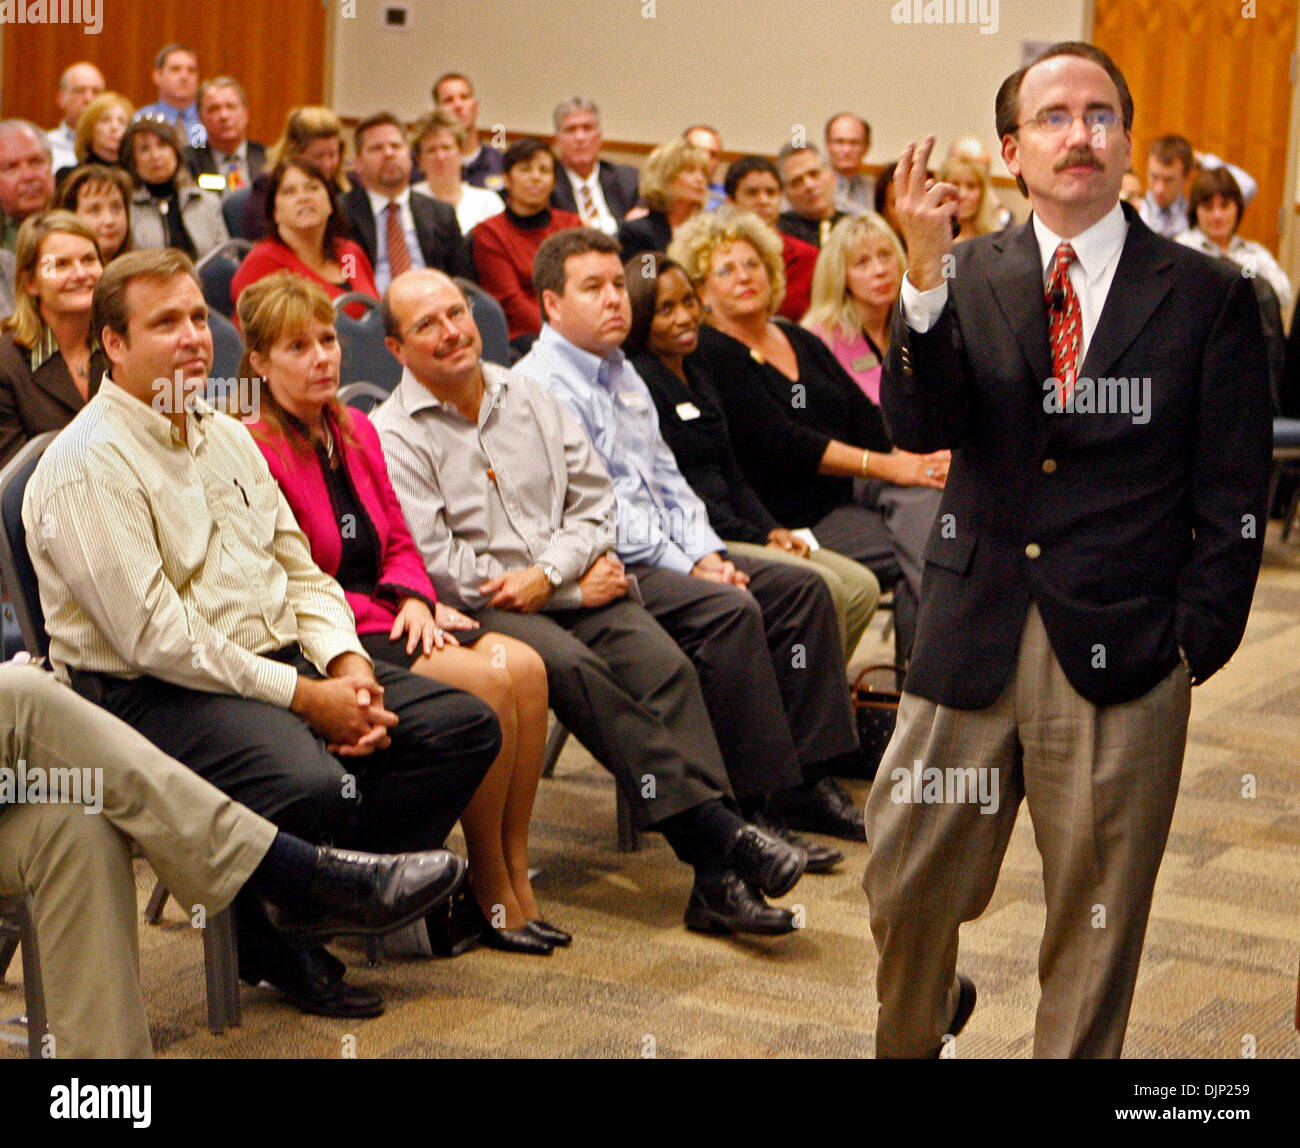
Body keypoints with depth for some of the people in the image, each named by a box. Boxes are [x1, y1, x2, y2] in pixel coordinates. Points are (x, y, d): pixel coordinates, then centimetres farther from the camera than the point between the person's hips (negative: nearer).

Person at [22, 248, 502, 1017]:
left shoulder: (227, 436, 17)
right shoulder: (88, 466, -12)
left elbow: (299, 569, 18)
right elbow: (156, 639, -19)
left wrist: (347, 661, -3)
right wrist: (307, 697, -17)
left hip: (280, 661, 9)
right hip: (152, 694, -9)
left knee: (466, 725, -4)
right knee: (313, 787, -35)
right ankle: (274, 950, -5)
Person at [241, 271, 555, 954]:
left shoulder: (356, 431, 14)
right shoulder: (252, 450, -12)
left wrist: (412, 600, -2)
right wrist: (372, 615, -12)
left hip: (382, 622, 8)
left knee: (523, 665, -16)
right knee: (486, 682, -25)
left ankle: (517, 882, -11)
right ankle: (491, 897, -11)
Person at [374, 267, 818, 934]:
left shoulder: (527, 398, 16)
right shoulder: (394, 437, -2)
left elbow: (594, 501, 15)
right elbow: (437, 566, -10)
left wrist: (550, 571, -8)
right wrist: (577, 588, -8)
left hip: (571, 587, 4)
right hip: (479, 609, -4)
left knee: (662, 663, -23)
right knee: (572, 668, -33)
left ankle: (716, 879, -32)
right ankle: (716, 827, -31)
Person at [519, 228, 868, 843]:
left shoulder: (622, 374, 20)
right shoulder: (542, 387, -10)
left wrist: (709, 553, 3)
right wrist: (688, 568, -16)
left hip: (667, 556, 10)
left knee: (802, 588, -2)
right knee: (728, 610, -30)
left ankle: (808, 777, -3)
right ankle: (754, 797, -24)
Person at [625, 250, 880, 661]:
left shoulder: (694, 373, 19)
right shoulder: (637, 380, -10)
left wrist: (771, 530, 4)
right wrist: (758, 543, -13)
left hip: (731, 531, 9)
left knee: (861, 587, -4)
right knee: (818, 588, -24)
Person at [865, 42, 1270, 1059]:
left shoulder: (1208, 296, 0)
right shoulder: (968, 277, 5)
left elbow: (1232, 498, 1)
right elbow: (921, 427, -10)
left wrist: (1194, 644, -5)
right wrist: (926, 272, -22)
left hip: (1122, 660, -2)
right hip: (970, 646, 2)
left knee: (1095, 923, 9)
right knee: (905, 893, 11)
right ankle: (916, 1033, 40)